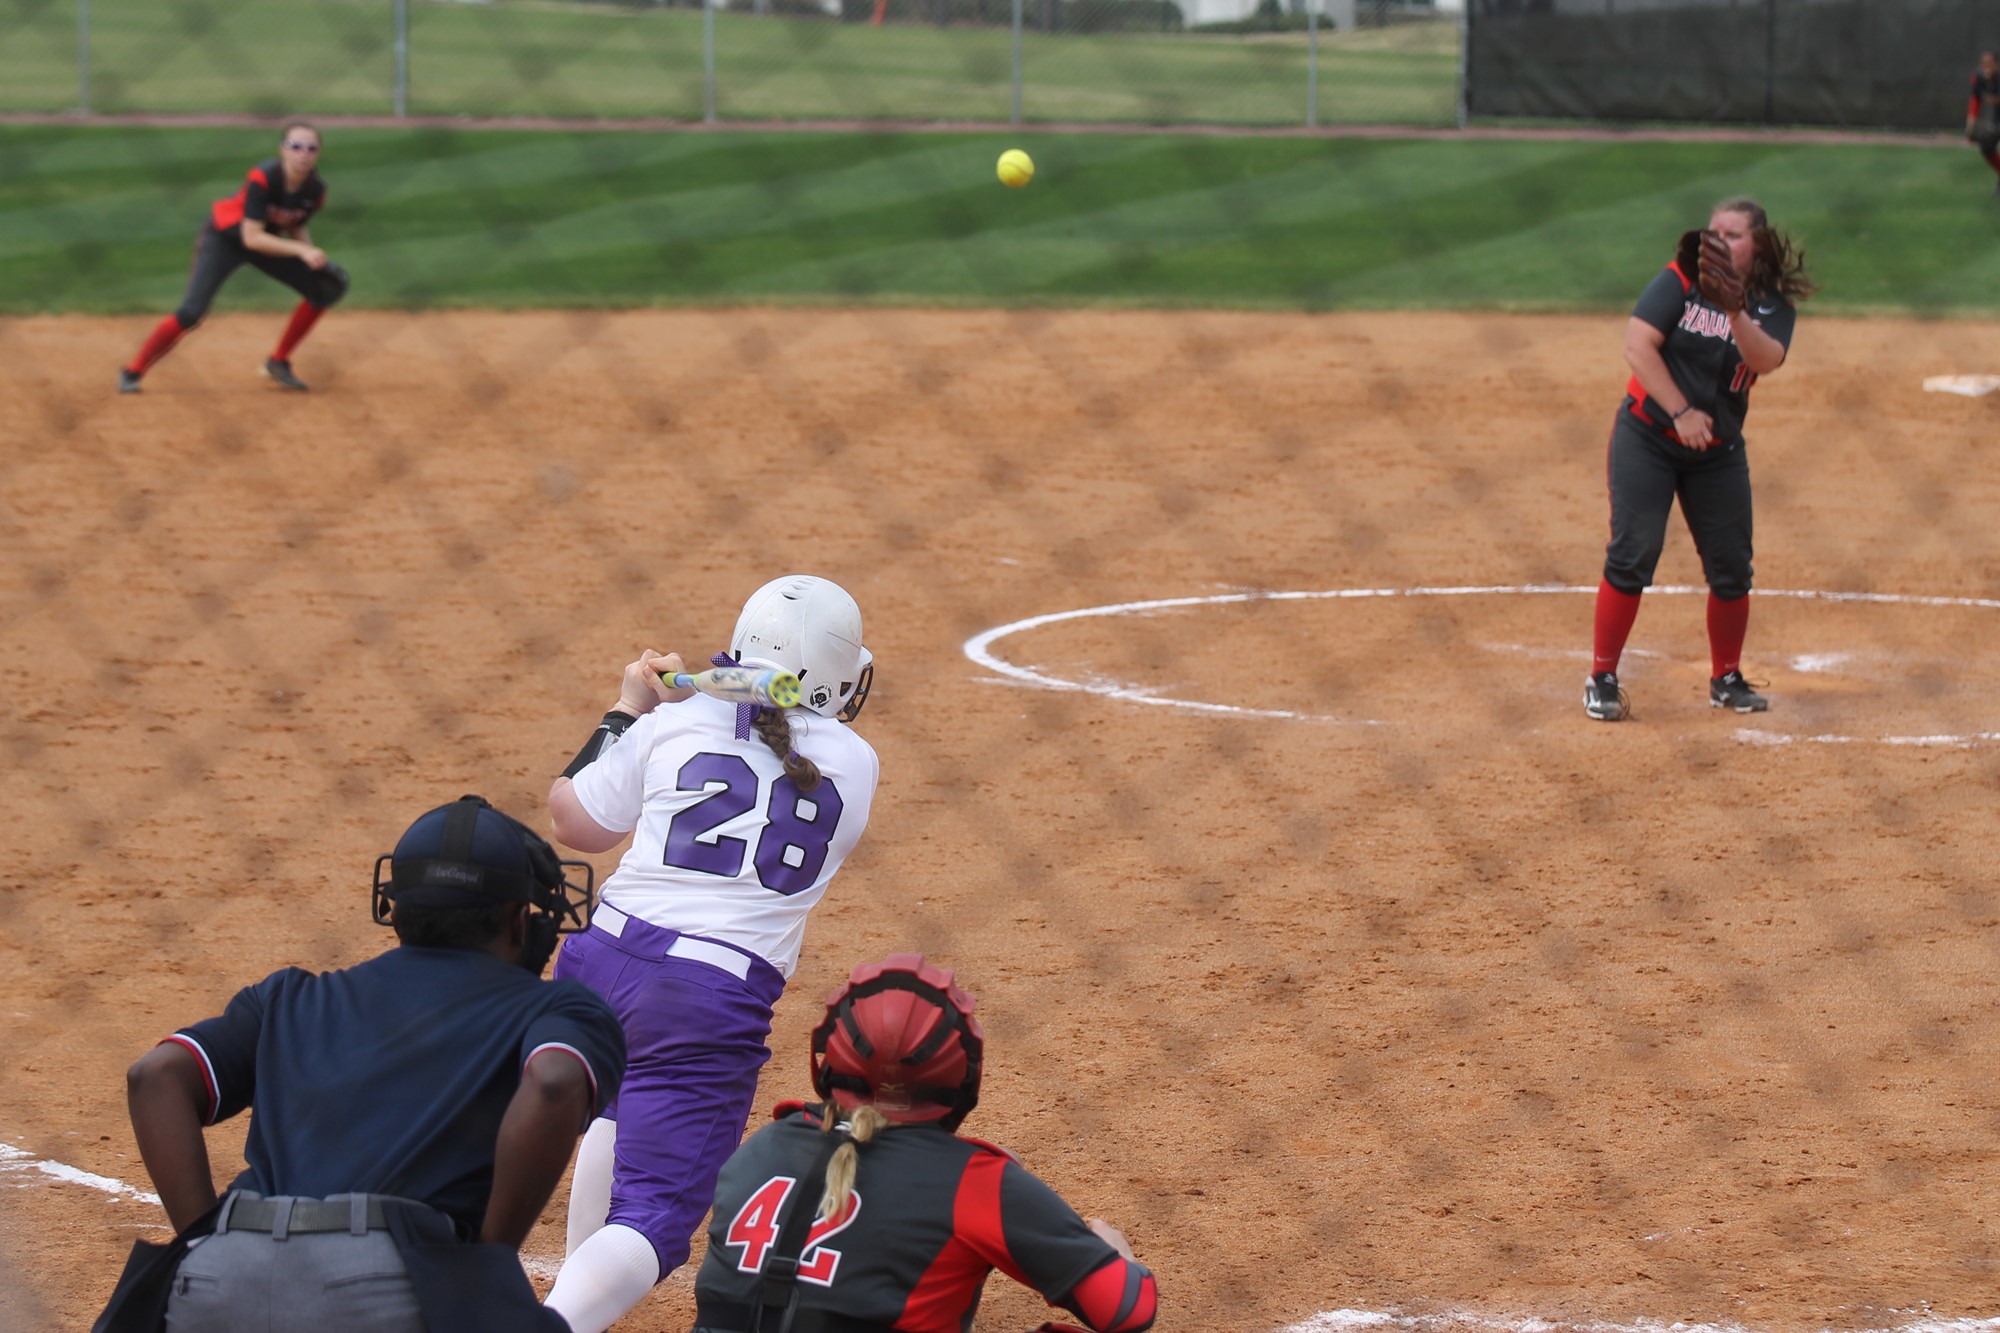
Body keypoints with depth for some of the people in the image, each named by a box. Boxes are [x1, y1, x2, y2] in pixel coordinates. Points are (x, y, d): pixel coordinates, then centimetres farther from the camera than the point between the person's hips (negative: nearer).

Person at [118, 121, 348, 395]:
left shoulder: (315, 190, -16)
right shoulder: (262, 179, -34)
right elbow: (252, 238, -34)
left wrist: (312, 256, -16)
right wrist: (301, 251, -39)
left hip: (269, 241, 6)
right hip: (225, 238, -6)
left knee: (325, 289, -1)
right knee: (192, 311, -21)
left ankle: (279, 363, 13)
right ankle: (133, 372, -7)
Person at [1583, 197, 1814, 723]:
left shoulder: (1775, 305, -1)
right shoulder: (1680, 281, -8)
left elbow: (1766, 359, -20)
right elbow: (1638, 345, -15)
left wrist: (1736, 311, -37)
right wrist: (1681, 412, -21)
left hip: (1718, 451, 3)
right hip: (1647, 437, -3)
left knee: (1731, 567, 4)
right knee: (1632, 555, -10)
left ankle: (1726, 678, 22)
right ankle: (1602, 678, -3)